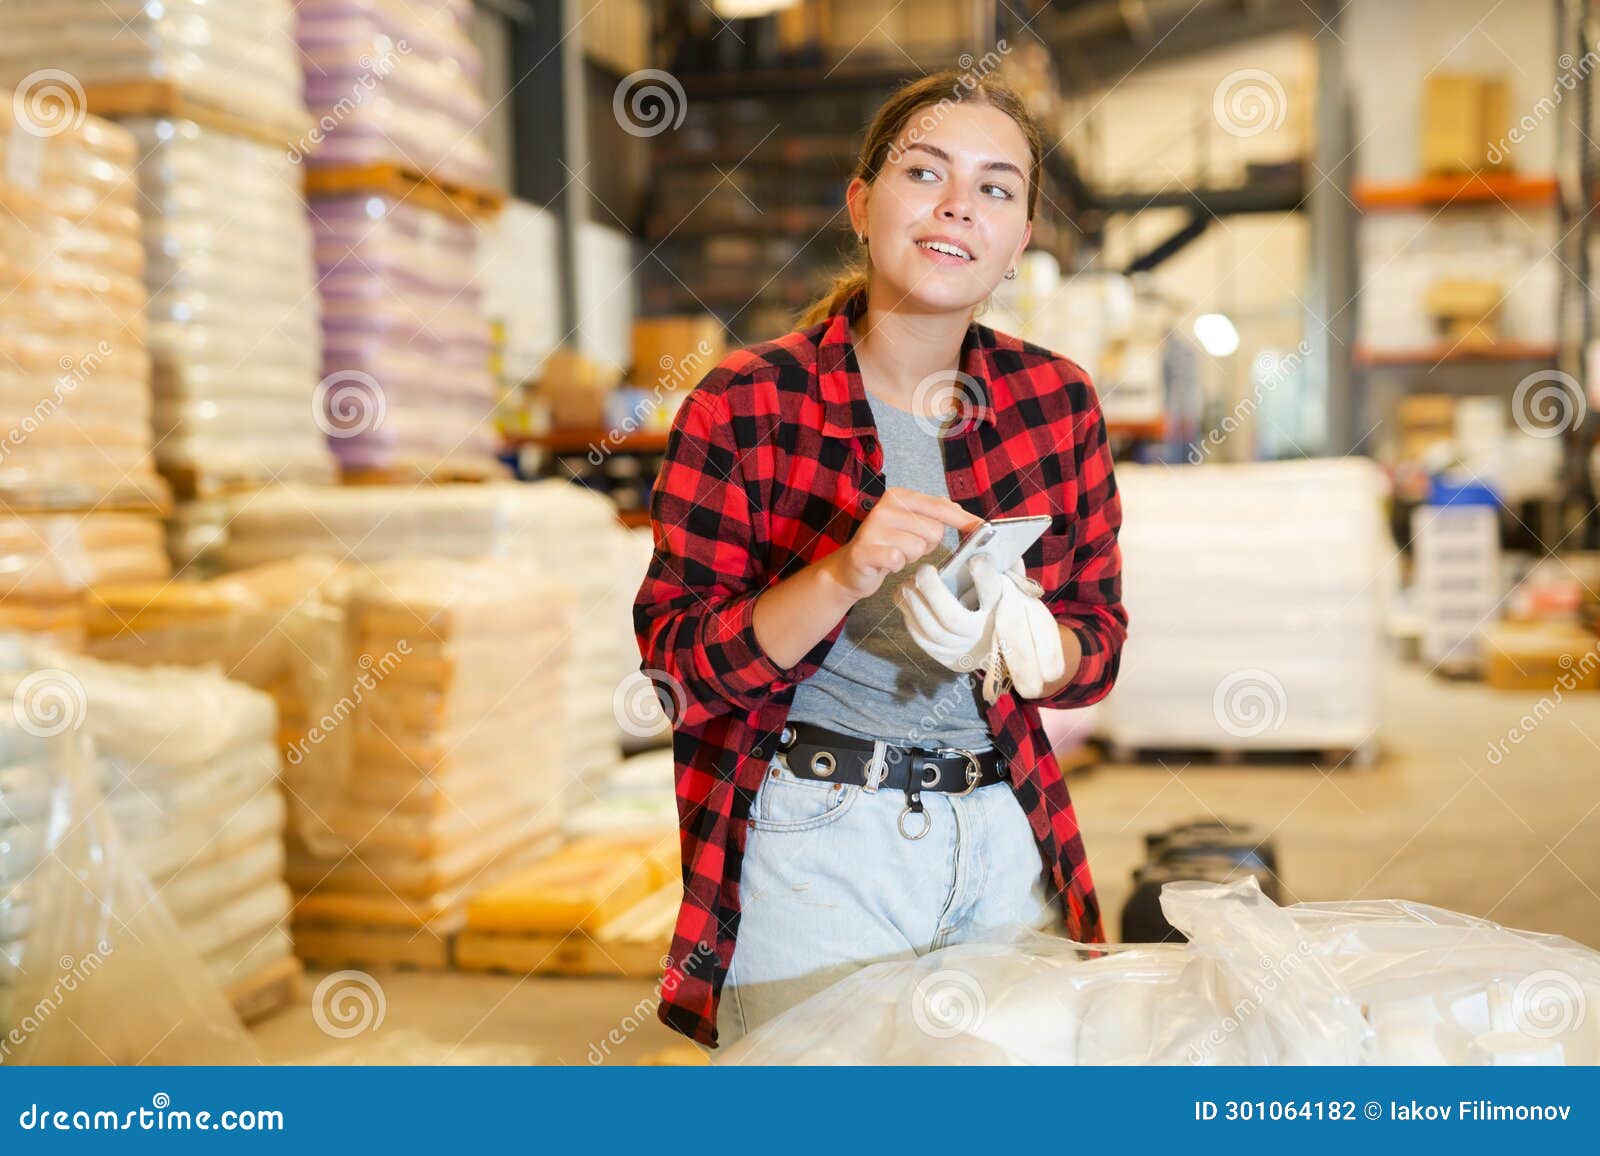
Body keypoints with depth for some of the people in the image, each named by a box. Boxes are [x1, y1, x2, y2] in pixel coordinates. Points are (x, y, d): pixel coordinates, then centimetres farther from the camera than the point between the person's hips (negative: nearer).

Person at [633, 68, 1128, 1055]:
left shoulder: (1059, 400, 1)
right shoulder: (745, 406, -9)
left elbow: (1100, 637, 7)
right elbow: (679, 660, -11)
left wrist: (1030, 647, -16)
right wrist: (845, 575, -26)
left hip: (1007, 844, 4)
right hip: (815, 848, -3)